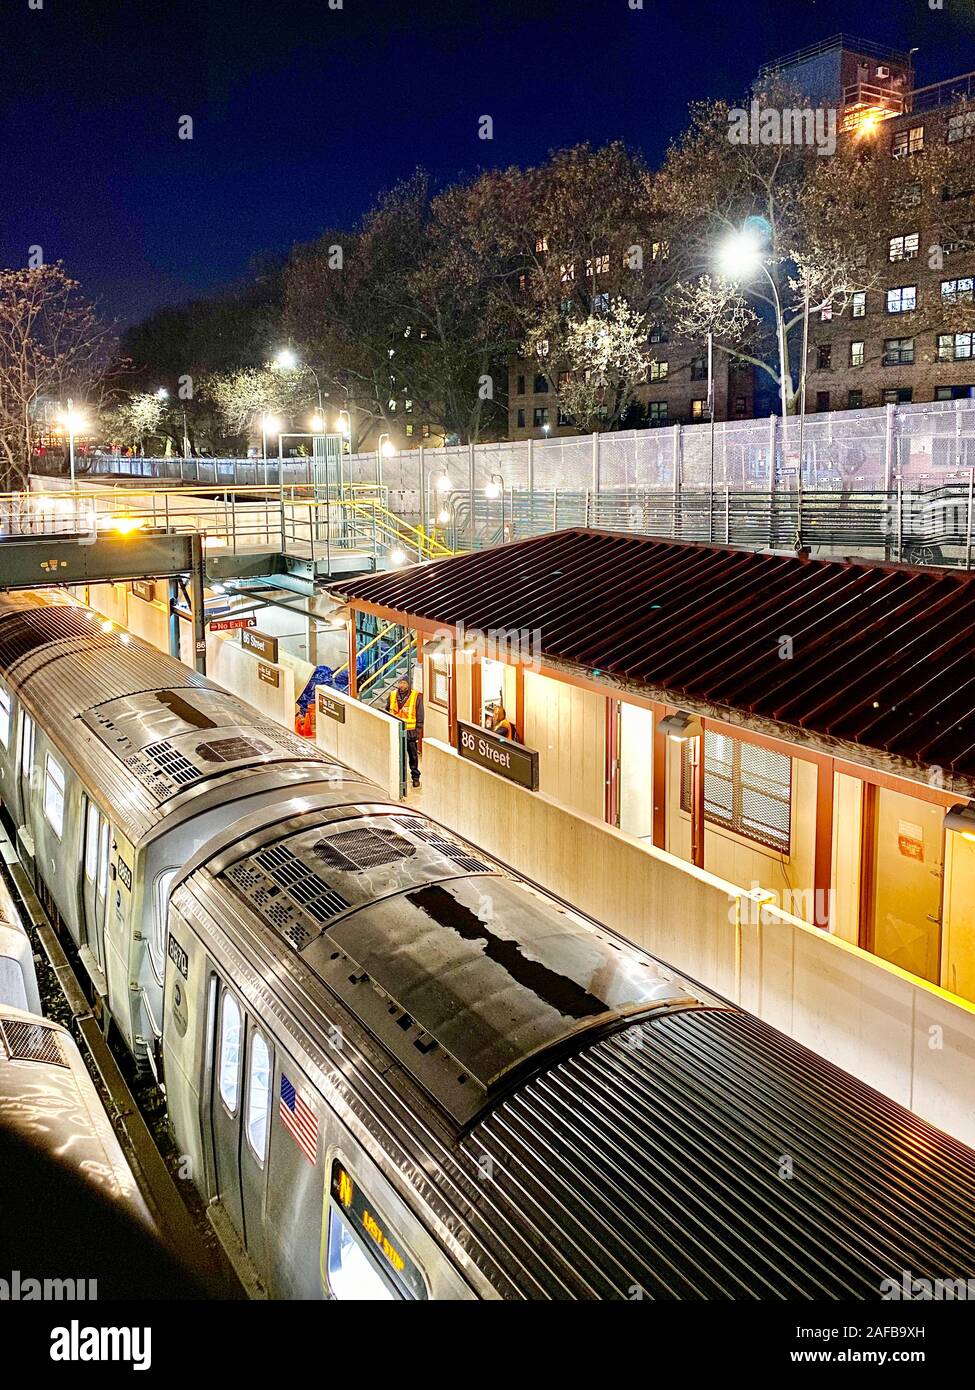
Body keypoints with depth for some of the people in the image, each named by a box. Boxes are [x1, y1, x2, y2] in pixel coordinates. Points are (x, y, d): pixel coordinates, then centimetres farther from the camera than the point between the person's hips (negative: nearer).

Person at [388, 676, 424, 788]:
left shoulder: (416, 696, -6)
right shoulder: (393, 694, 4)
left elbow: (420, 715, -3)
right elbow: (388, 711, 14)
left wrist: (418, 730, -6)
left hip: (410, 731, -3)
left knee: (413, 756, 5)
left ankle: (415, 777, 17)